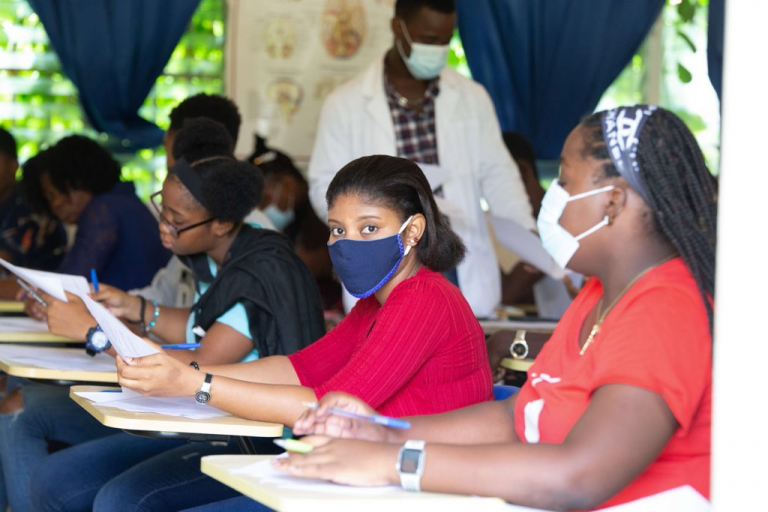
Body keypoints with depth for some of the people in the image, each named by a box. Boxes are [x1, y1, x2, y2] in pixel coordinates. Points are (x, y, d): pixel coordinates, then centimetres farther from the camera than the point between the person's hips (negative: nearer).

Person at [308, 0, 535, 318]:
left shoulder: (472, 97, 9)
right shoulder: (346, 103, 1)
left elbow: (497, 174, 10)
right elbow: (325, 187, 2)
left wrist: (527, 235, -5)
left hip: (462, 276, 2)